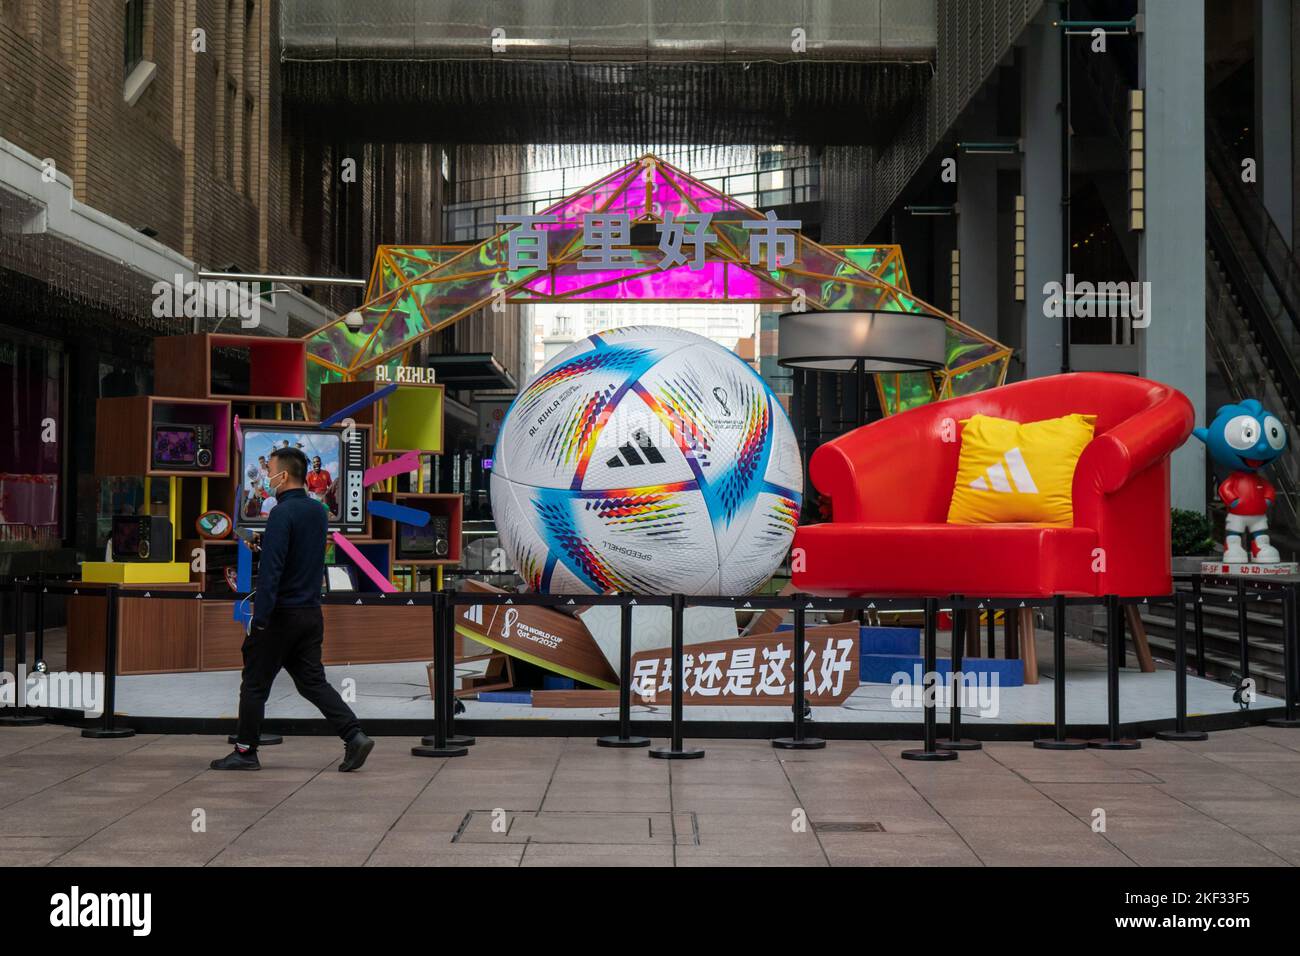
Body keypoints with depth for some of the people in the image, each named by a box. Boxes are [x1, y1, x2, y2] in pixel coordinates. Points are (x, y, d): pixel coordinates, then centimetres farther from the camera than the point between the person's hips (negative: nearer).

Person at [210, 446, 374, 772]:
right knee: (312, 681, 9)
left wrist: (259, 619, -22)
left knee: (255, 684, 5)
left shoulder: (283, 513, -16)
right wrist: (262, 543, 20)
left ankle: (245, 751, 13)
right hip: (311, 612, 8)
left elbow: (271, 567, -21)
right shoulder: (317, 511, 11)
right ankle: (354, 736, -4)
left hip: (281, 614, -8)